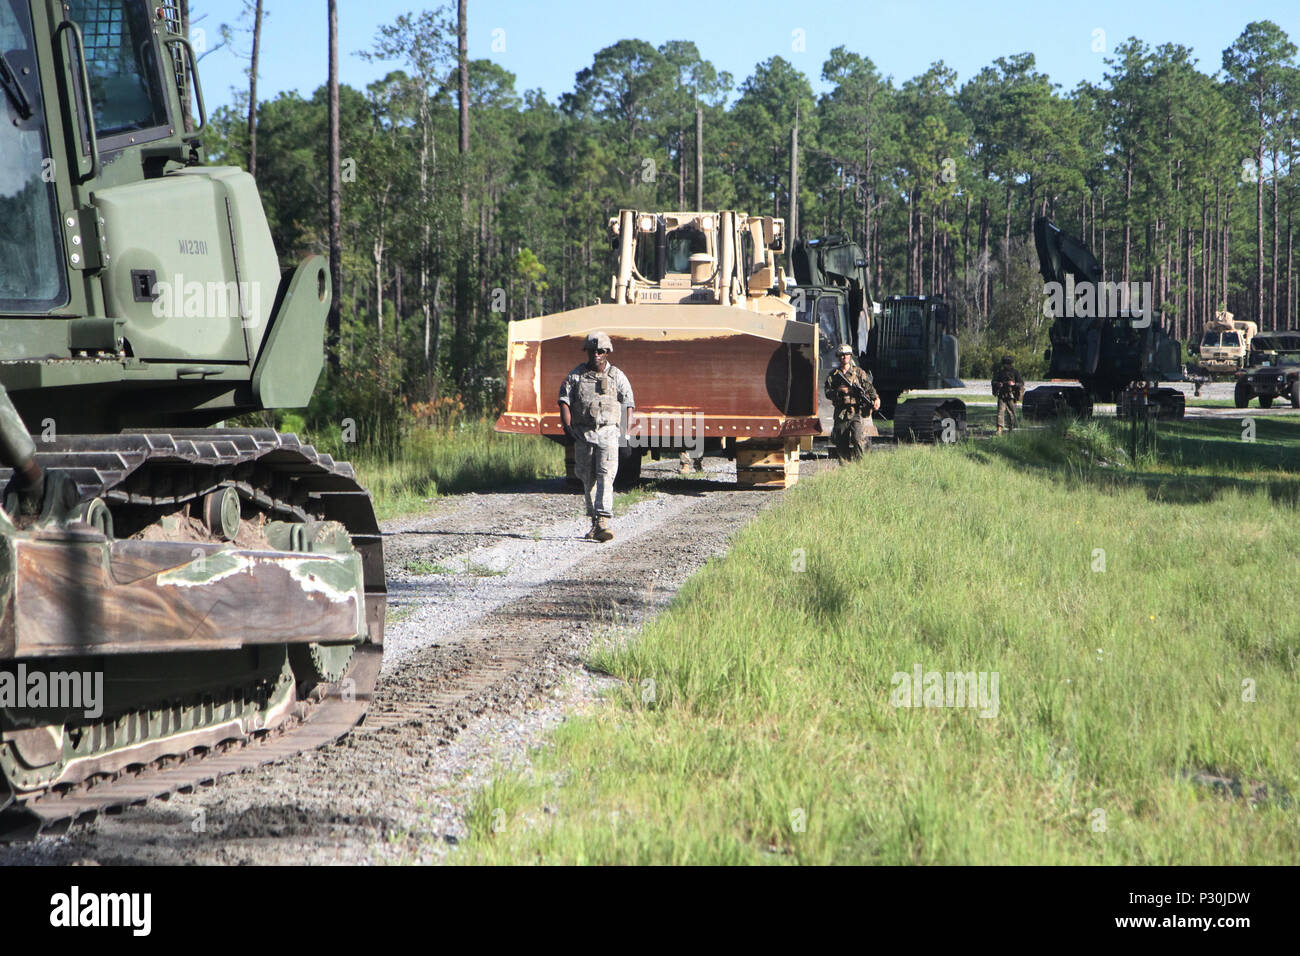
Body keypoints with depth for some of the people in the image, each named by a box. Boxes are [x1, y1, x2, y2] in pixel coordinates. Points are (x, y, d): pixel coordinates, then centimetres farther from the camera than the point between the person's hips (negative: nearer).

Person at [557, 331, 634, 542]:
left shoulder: (617, 377, 6)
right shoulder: (575, 376, 6)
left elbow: (628, 404, 9)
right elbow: (564, 401, 1)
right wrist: (568, 427, -11)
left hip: (608, 432, -2)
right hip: (582, 434, 2)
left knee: (605, 476, -16)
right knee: (588, 479, 8)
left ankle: (603, 523, -25)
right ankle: (594, 522, 20)